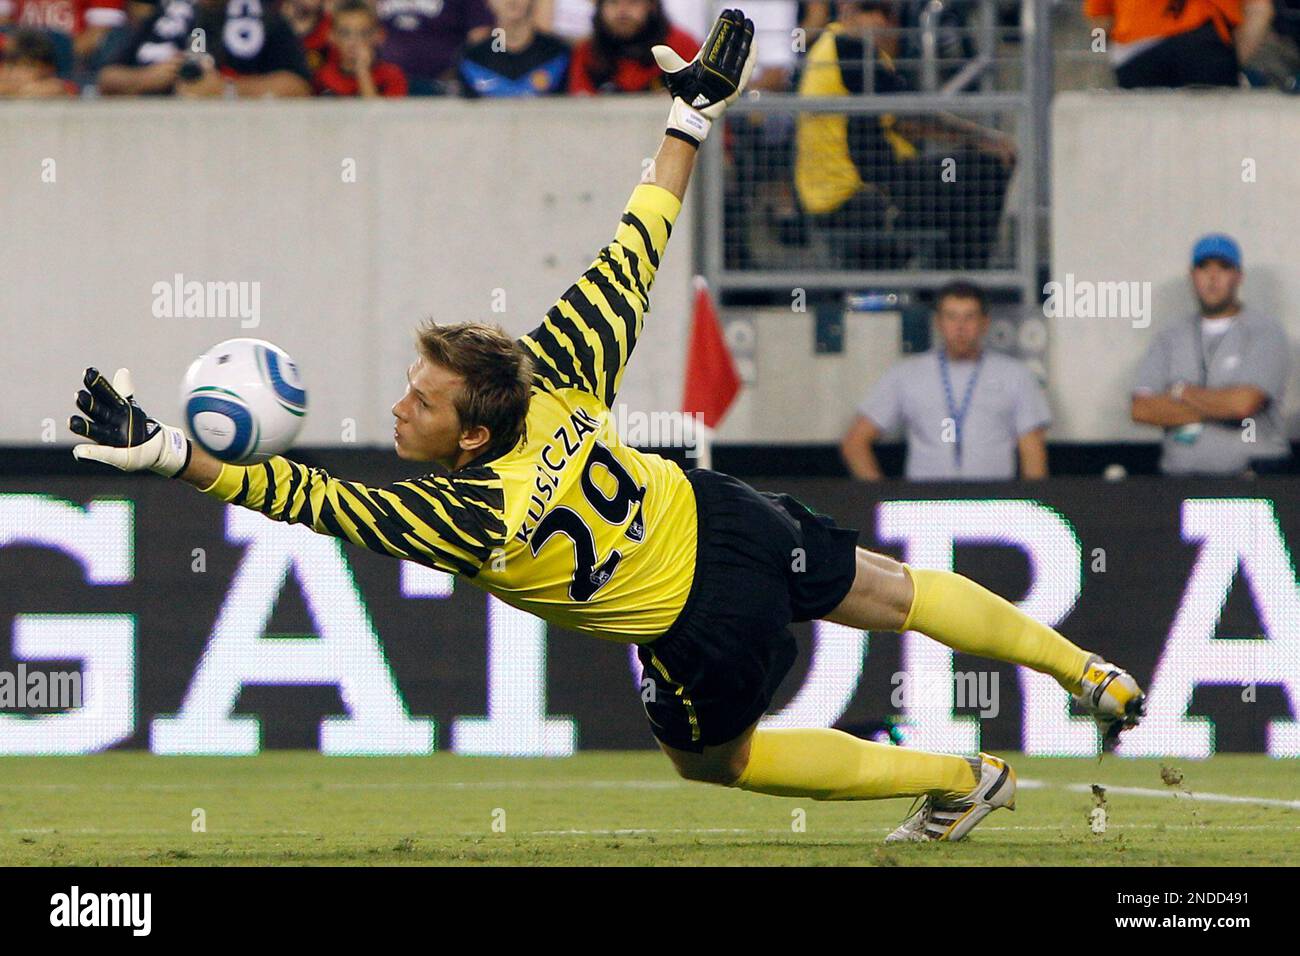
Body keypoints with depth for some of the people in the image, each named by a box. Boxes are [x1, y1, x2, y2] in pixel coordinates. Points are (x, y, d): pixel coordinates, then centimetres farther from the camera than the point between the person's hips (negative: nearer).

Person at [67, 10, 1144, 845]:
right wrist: (690, 120, -2)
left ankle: (962, 780, 31)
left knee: (711, 755, 25)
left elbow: (317, 500, -38)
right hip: (724, 515, 5)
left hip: (700, 629, -5)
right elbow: (631, 260, -10)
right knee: (894, 590, 27)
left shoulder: (472, 516, -33)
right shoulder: (558, 379, -18)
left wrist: (170, 453, -43)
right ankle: (1092, 676, 42)